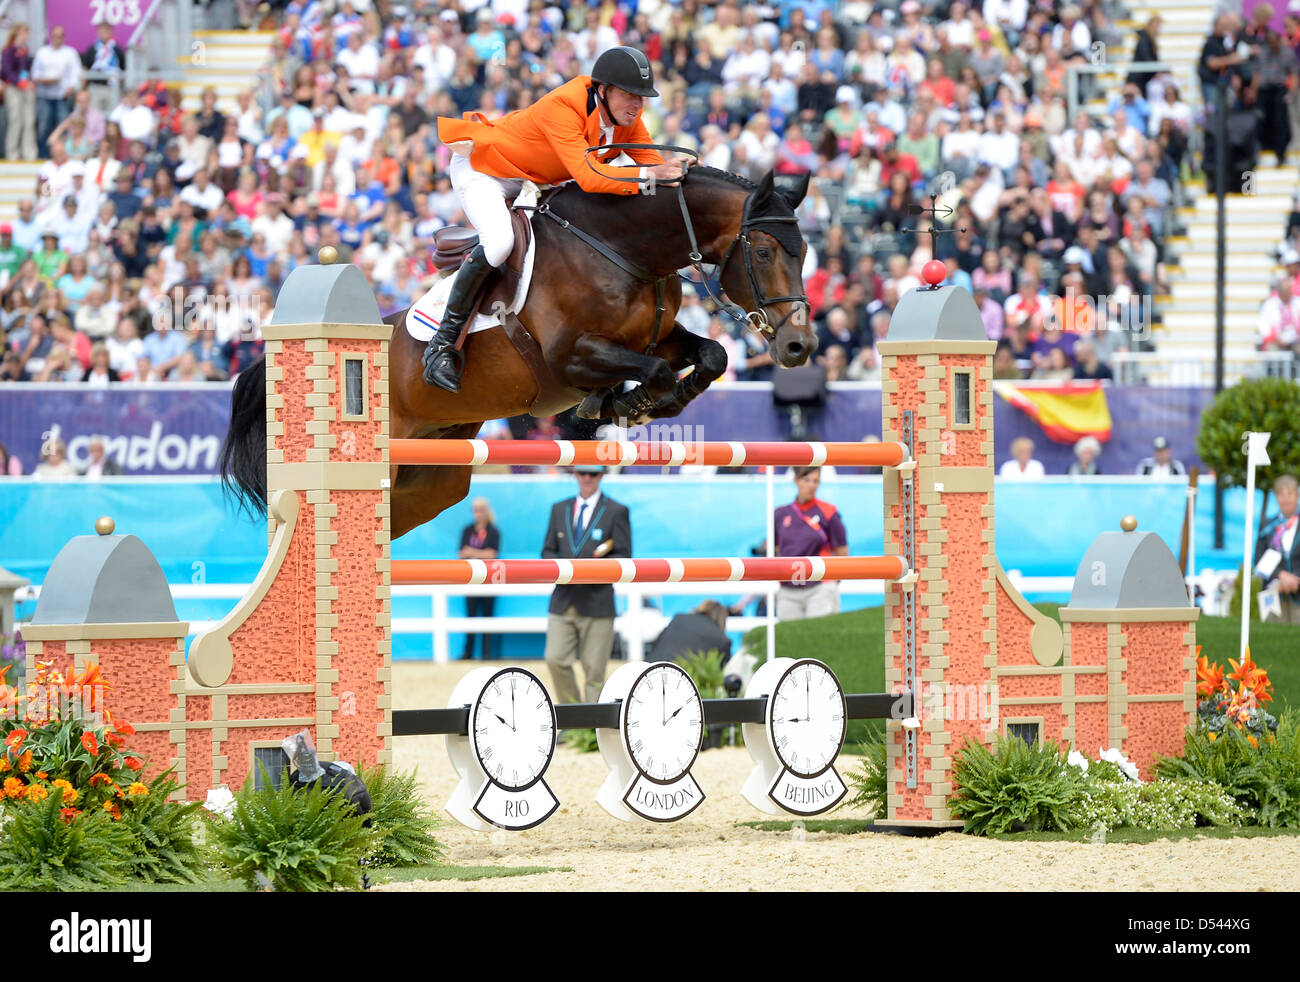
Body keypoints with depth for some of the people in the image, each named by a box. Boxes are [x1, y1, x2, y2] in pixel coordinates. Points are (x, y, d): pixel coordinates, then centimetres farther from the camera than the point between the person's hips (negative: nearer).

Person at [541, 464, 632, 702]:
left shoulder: (616, 512, 2)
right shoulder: (559, 509, 15)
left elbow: (623, 557, -2)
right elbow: (548, 551, 17)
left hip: (596, 602, -3)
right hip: (563, 602, 3)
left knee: (594, 671, -4)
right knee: (555, 660, -6)